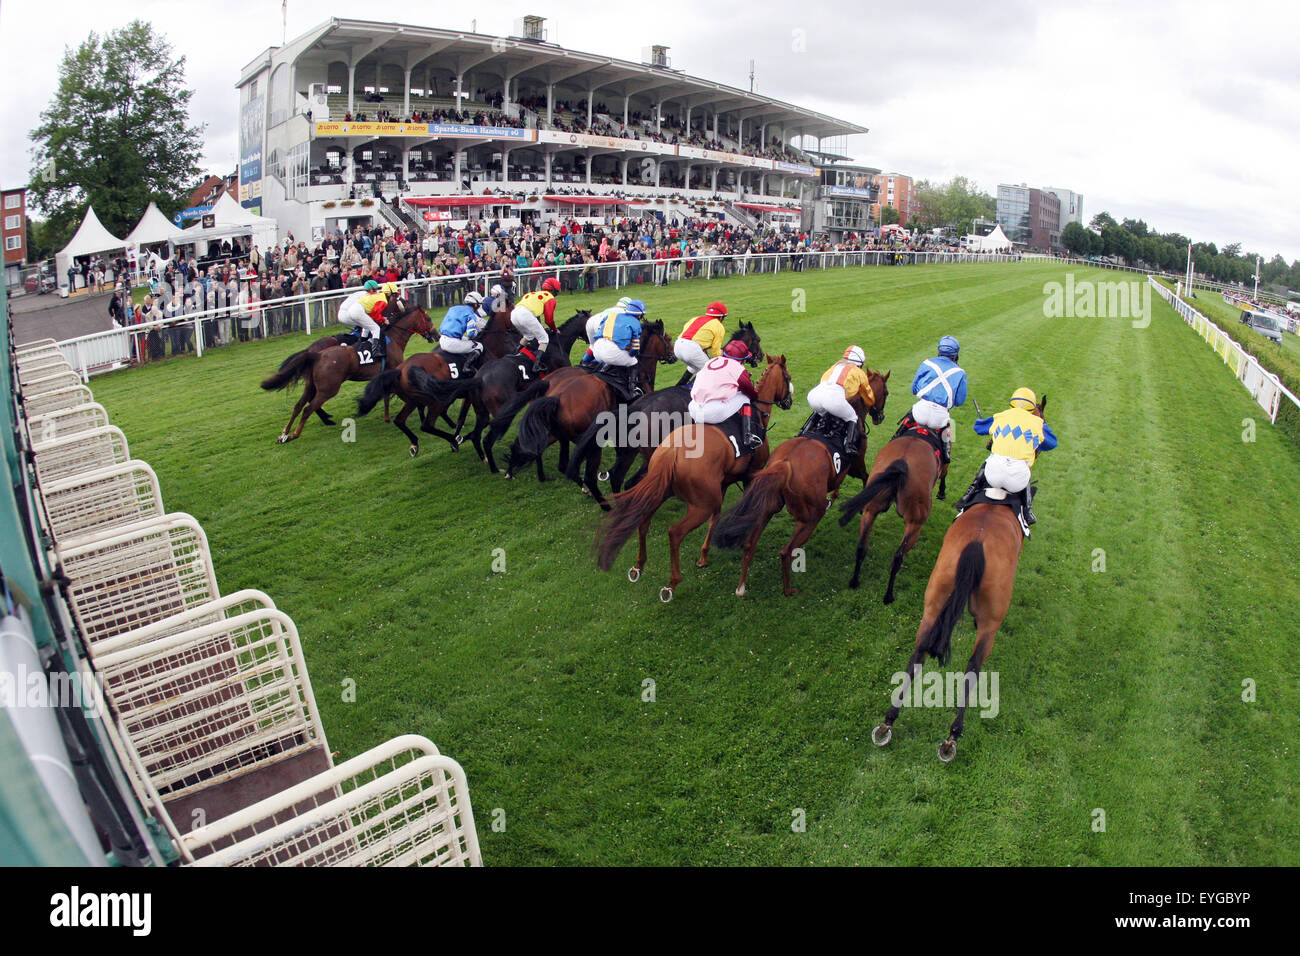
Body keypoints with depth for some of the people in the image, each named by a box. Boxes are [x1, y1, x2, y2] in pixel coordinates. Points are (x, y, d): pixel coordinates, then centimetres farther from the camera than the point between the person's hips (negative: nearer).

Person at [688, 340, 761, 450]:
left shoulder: (709, 362, 22)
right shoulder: (737, 367, 5)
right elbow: (751, 391, 16)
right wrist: (757, 395, 38)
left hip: (694, 413, 6)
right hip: (714, 414, -5)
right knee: (744, 397, 15)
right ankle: (749, 436, 3)